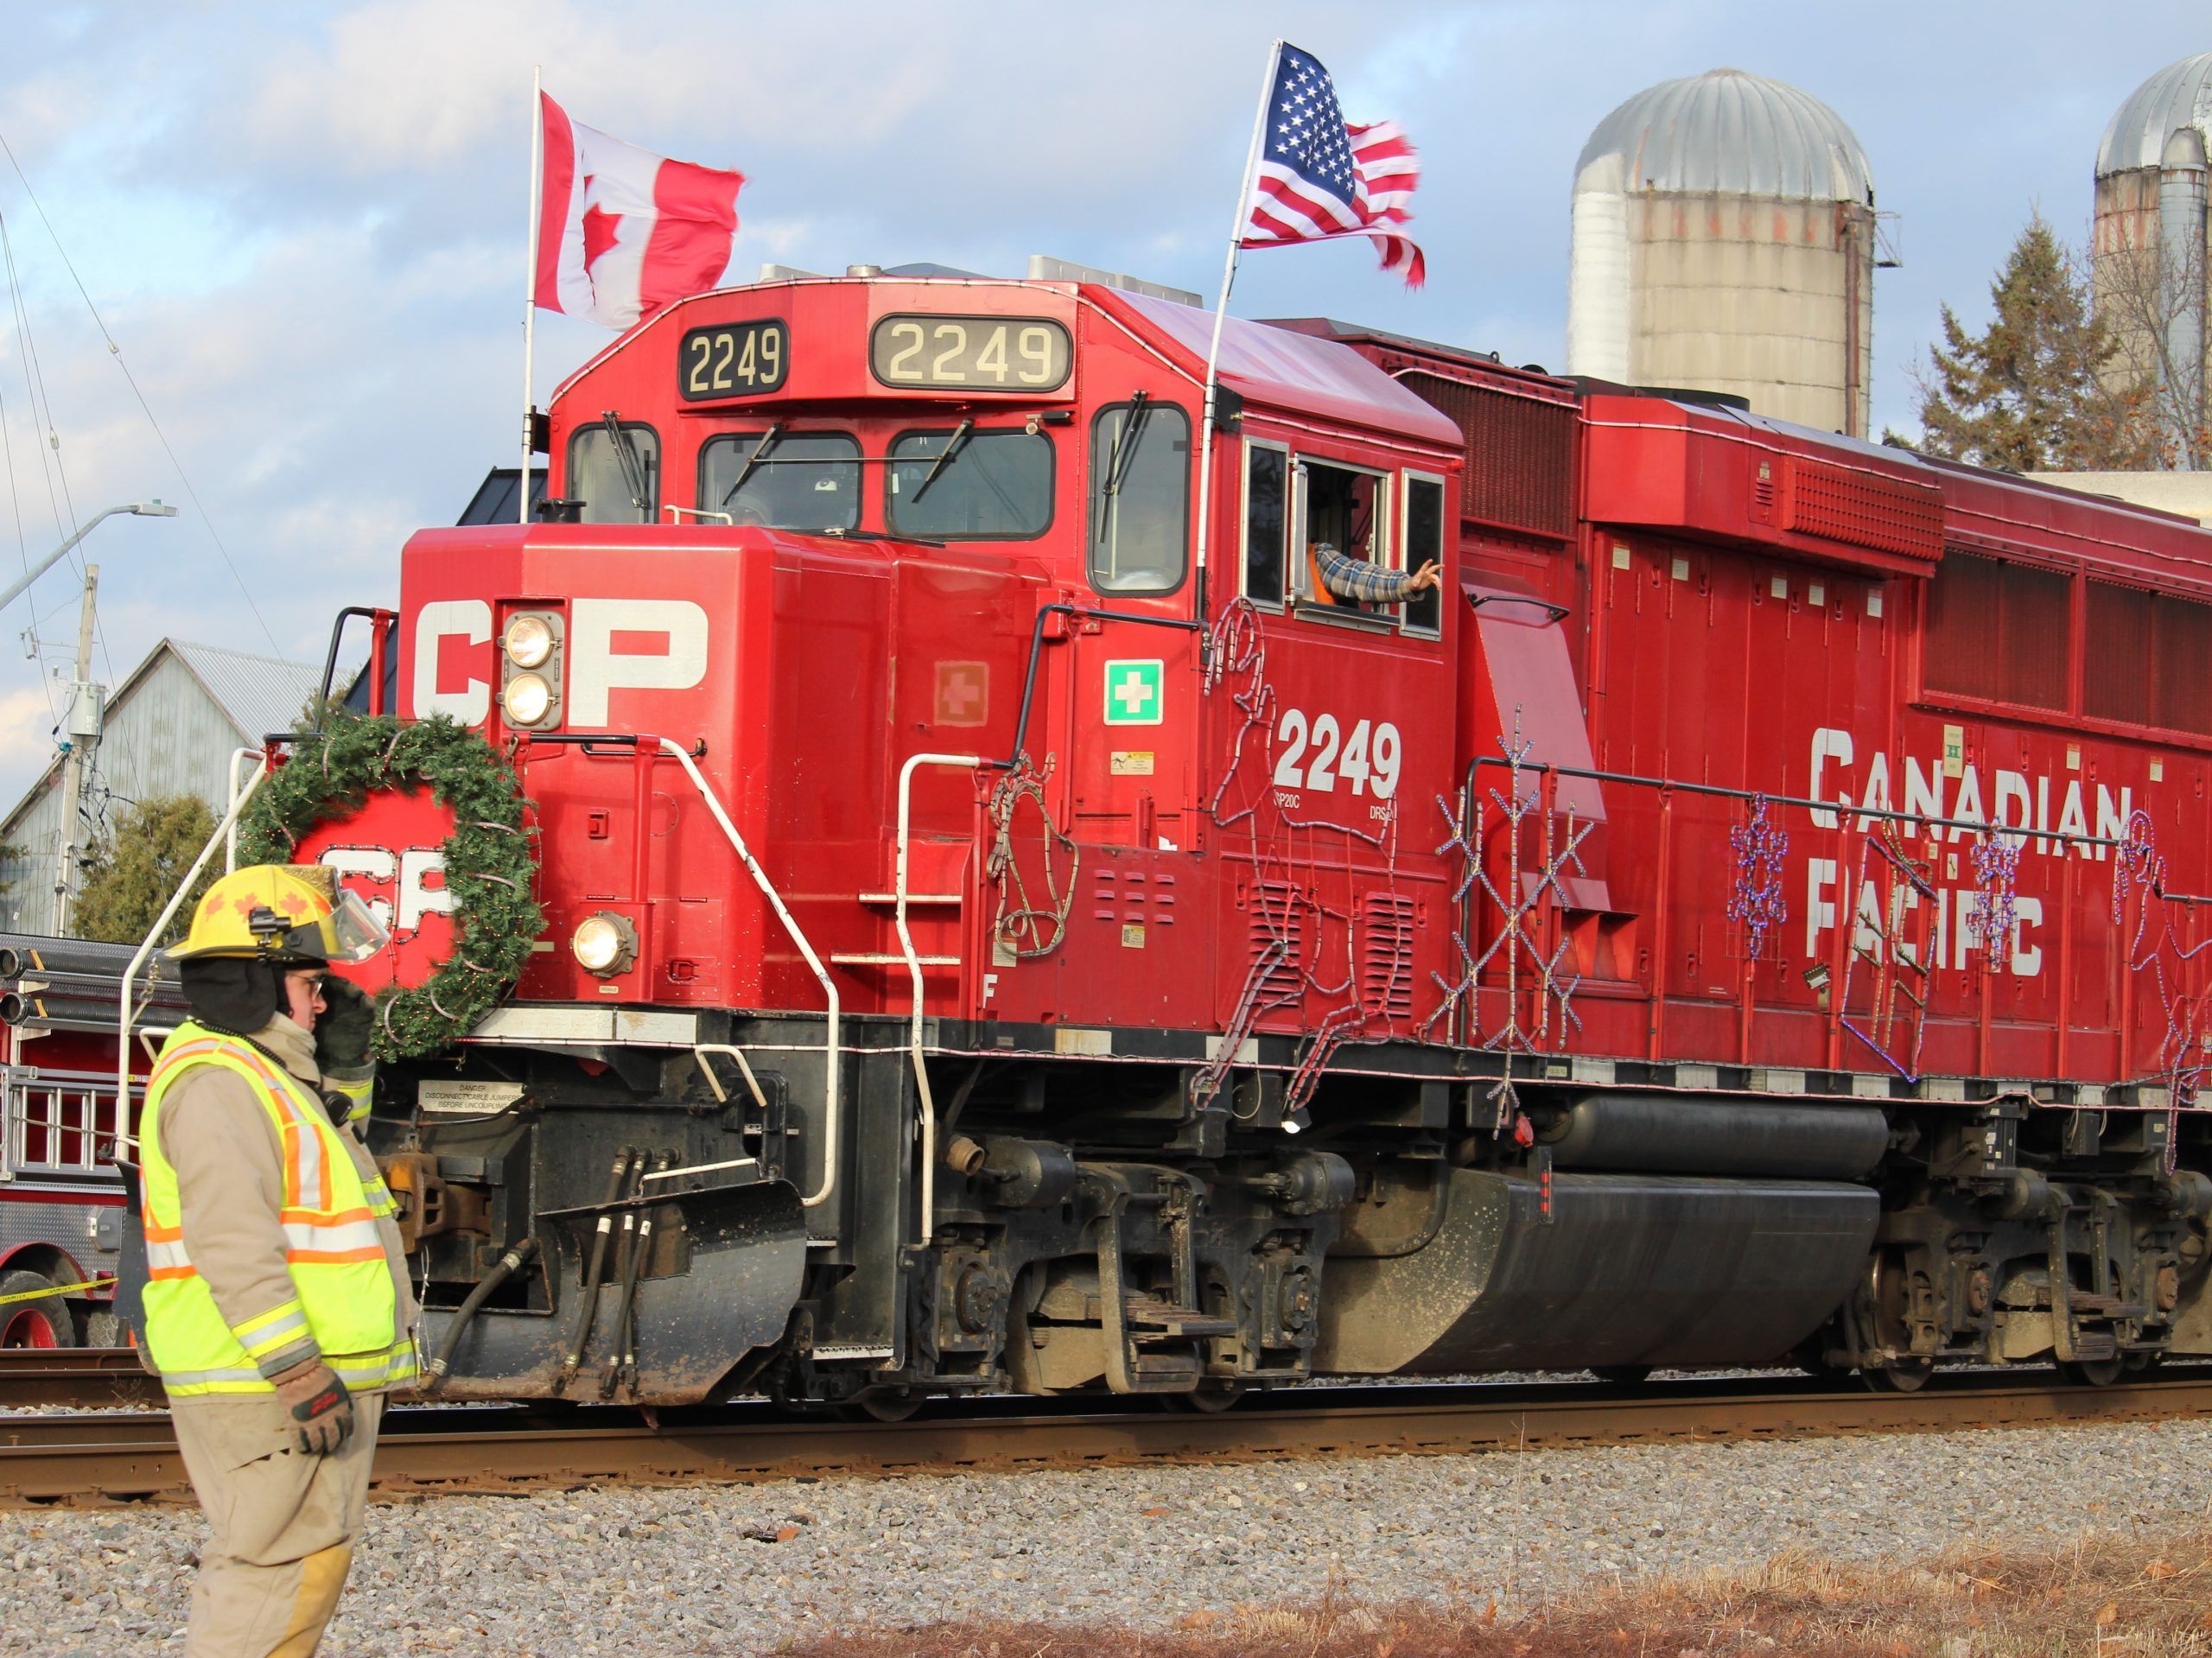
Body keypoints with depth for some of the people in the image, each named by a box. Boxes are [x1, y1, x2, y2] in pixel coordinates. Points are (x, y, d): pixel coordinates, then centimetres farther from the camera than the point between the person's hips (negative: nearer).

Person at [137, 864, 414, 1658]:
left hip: (303, 1382, 11)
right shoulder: (217, 1082, -16)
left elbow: (325, 1157, 33)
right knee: (286, 1568, -11)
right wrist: (301, 1376, -27)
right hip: (265, 1386, -11)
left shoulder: (262, 1074, 17)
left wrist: (344, 1066, 16)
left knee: (312, 1558, 15)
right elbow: (232, 1243, -24)